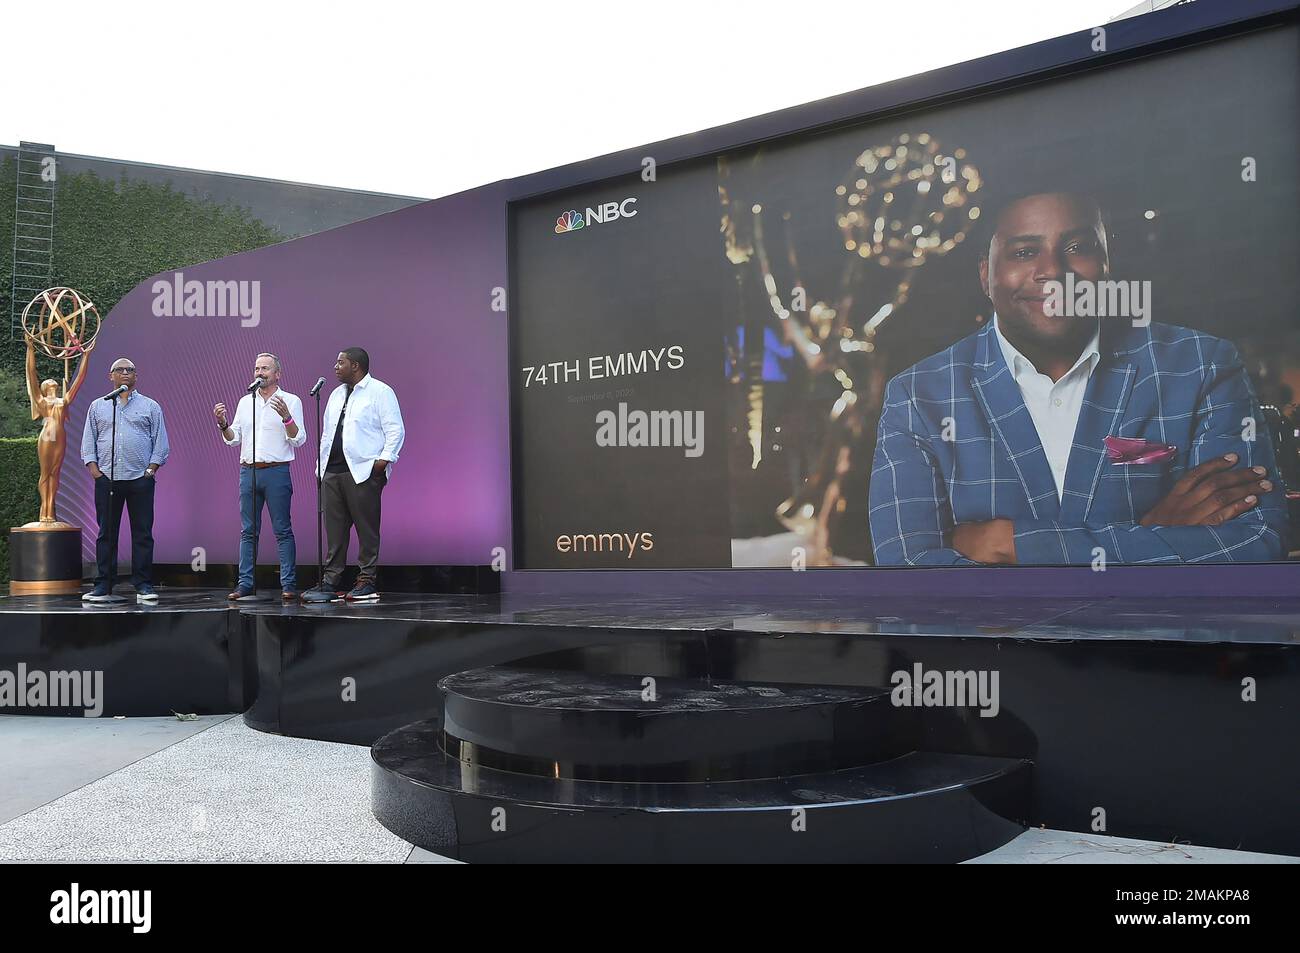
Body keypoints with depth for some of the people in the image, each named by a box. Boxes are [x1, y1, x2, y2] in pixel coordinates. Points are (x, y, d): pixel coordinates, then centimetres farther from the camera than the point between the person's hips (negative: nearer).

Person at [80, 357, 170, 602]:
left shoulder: (150, 406, 11)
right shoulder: (97, 406, 15)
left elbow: (160, 441, 7)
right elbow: (88, 440, 13)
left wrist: (151, 468, -4)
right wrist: (93, 468, 0)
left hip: (141, 479, -1)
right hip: (106, 479, 1)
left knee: (142, 533, -1)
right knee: (106, 533, 4)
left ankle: (143, 586, 2)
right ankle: (103, 586, 9)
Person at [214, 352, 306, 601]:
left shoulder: (290, 401, 2)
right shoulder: (245, 402, 15)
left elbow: (299, 440, -6)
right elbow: (233, 439, 15)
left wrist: (286, 417, -20)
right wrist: (222, 424, -3)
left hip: (276, 471, -4)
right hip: (248, 471, 5)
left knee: (283, 530, -5)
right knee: (248, 531, 6)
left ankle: (289, 584, -3)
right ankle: (245, 583, 10)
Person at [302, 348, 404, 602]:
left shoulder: (380, 392, -2)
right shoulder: (336, 394, 22)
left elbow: (395, 429, -8)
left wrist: (384, 459, -17)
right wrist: (321, 465, 17)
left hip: (364, 472, -7)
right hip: (332, 471, 7)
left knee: (367, 528, -2)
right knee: (334, 529, 6)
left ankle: (367, 581, 4)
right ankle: (330, 583, 10)